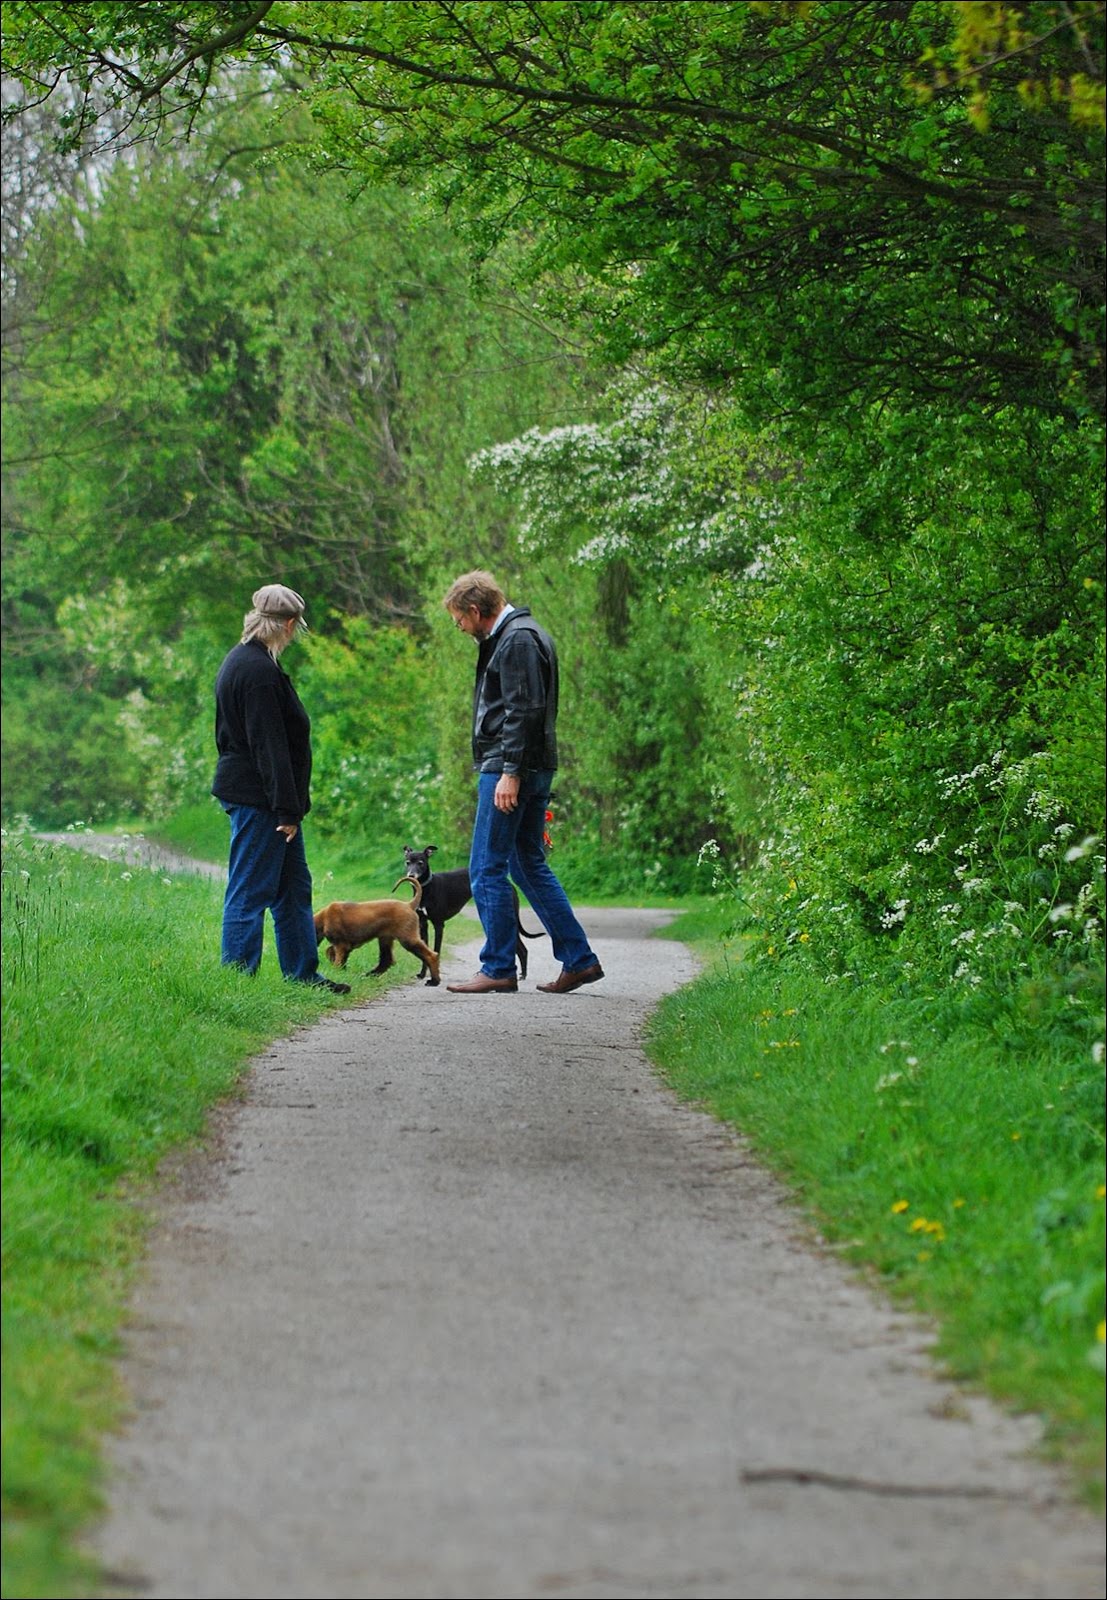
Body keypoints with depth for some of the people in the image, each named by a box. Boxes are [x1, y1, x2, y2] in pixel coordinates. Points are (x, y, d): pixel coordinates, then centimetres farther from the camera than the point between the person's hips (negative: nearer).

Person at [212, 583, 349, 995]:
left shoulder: (240, 660, 14)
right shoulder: (260, 671, -19)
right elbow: (269, 746, -22)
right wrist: (287, 808, -20)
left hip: (243, 788, 11)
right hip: (257, 800, -11)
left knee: (294, 887, 16)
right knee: (250, 891, -5)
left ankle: (303, 973, 22)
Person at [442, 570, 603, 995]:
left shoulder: (517, 640, -13)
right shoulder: (515, 635, 19)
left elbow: (525, 710, -21)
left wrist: (510, 772, -23)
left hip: (512, 770, -11)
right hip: (531, 770, 11)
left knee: (486, 870, -6)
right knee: (529, 865, 14)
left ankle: (498, 969, -3)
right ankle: (579, 959, 14)